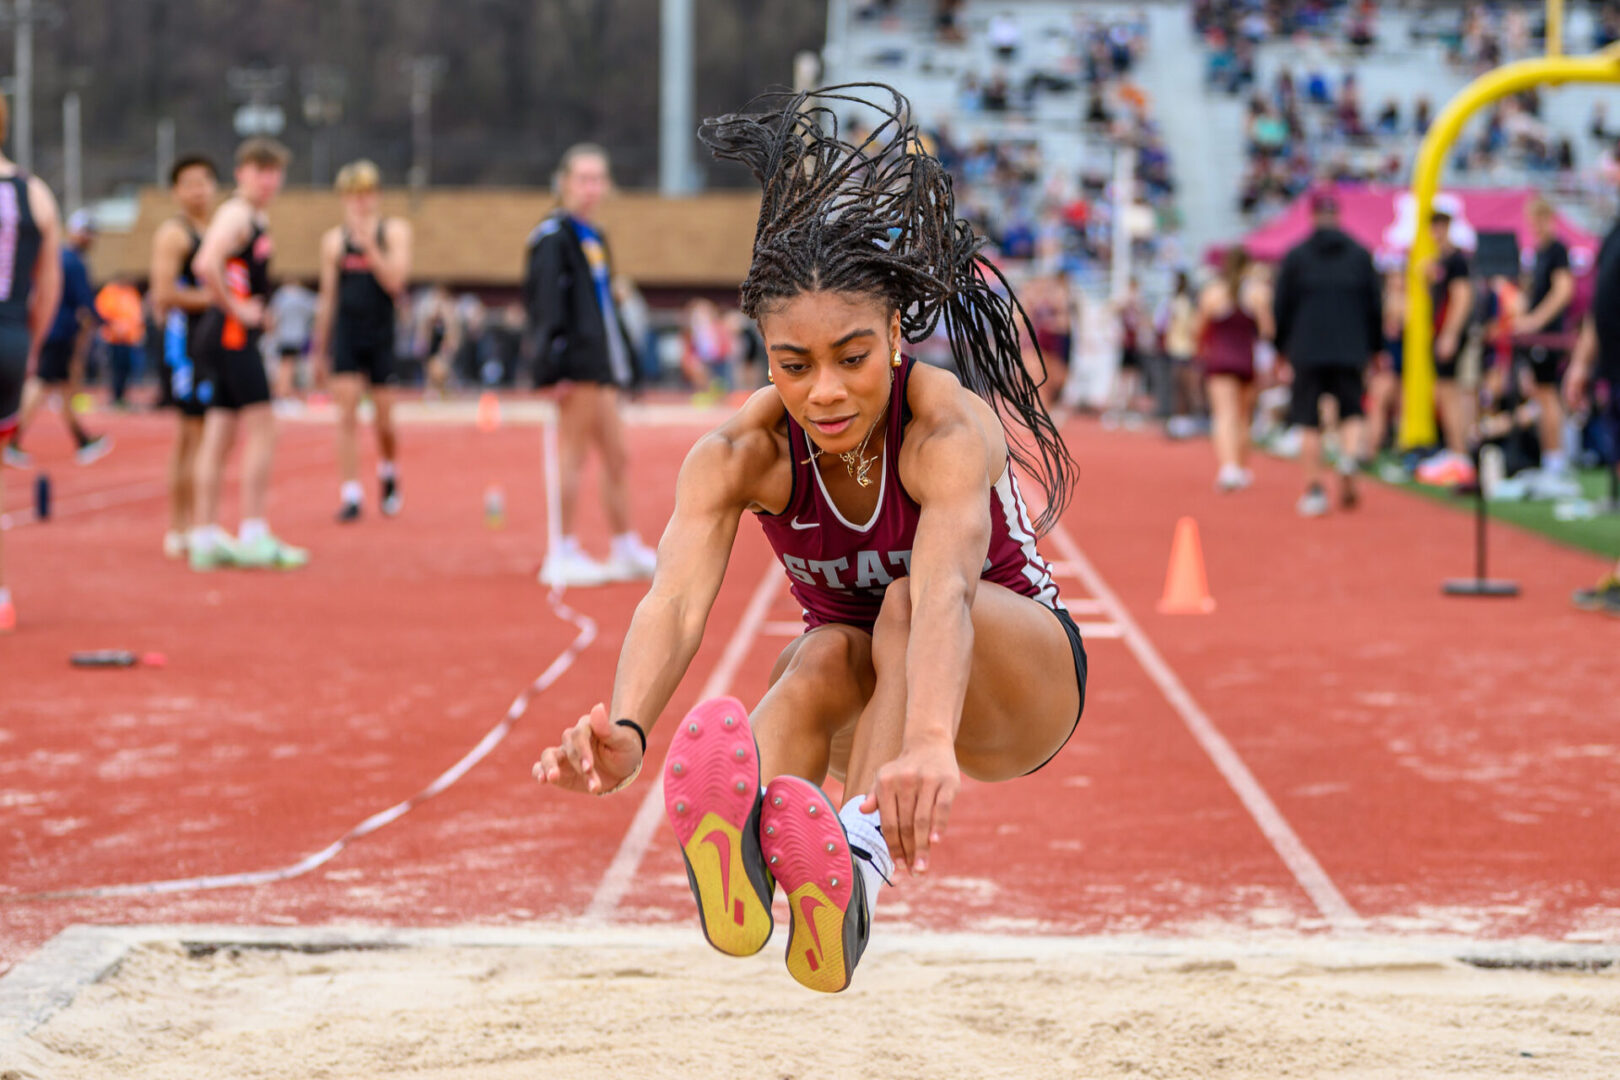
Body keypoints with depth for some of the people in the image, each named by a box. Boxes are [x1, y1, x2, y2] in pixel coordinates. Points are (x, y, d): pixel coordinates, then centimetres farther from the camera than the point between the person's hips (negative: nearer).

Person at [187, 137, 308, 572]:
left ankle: (205, 539, 11)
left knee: (219, 435, 9)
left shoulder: (259, 220, 18)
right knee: (261, 429, -9)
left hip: (233, 339, 10)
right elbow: (207, 265, -29)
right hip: (232, 335, -10)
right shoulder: (235, 215, -13)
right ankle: (254, 537, -8)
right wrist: (235, 308, -19)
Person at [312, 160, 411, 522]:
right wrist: (319, 348, 13)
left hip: (381, 333, -1)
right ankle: (350, 495, -6)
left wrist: (370, 245, -22)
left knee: (384, 419, 5)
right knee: (346, 416, -7)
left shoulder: (394, 231, 0)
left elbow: (395, 281, -13)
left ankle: (388, 474, 34)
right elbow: (328, 298, 11)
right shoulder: (334, 240, 5)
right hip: (345, 332, 1)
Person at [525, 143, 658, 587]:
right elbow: (546, 300, -17)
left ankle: (627, 550, 22)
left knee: (617, 458, 14)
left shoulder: (593, 238, 20)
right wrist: (556, 356, -25)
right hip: (577, 363, -10)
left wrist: (626, 361, 24)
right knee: (573, 453, -7)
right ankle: (564, 553, -3)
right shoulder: (555, 237, -9)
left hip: (599, 363, 10)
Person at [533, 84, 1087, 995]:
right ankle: (740, 856, -67)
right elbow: (676, 597, -39)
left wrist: (930, 742, -70)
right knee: (826, 656, -34)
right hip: (862, 689, 2)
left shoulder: (951, 428, -31)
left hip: (1020, 682, -2)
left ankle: (855, 875, -58)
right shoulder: (740, 453, -21)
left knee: (906, 606, -35)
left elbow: (944, 589, -51)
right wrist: (626, 730, -60)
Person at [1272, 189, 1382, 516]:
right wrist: (1375, 348, 16)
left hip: (1307, 352, -1)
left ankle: (1314, 489, 0)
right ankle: (1350, 454, -18)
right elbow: (1376, 305, 7)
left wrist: (1281, 348, 13)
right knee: (1351, 412, 12)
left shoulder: (1296, 256, 0)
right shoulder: (1360, 255, 4)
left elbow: (1281, 307, 3)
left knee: (1309, 424, 4)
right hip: (1351, 351, 1)